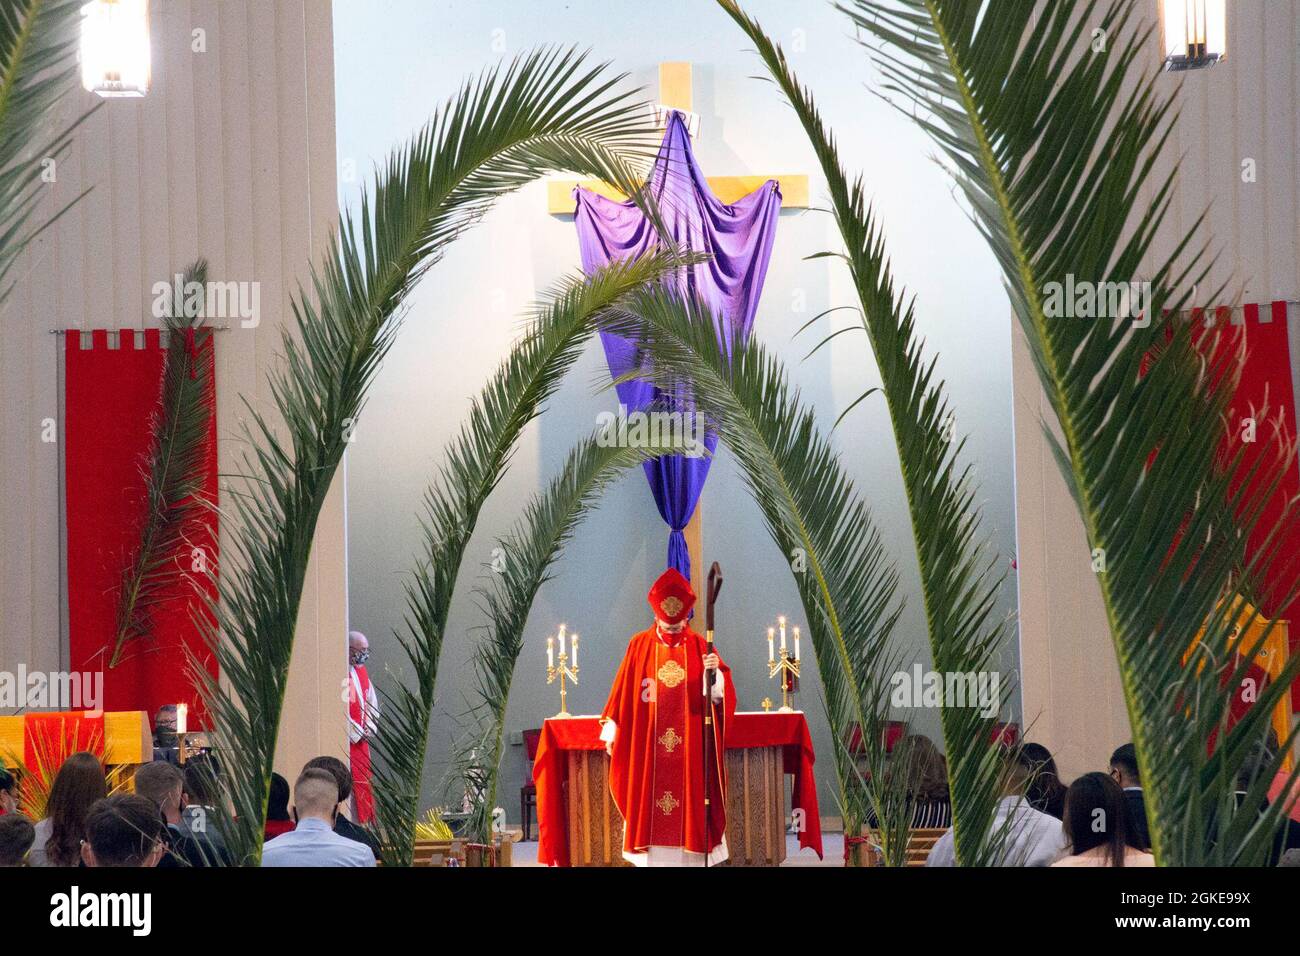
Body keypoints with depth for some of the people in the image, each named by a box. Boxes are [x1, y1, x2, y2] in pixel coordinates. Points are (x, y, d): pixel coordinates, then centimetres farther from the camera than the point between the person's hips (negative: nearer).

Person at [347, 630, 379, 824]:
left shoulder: (361, 672, 14)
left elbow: (372, 704, 21)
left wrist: (369, 728, 5)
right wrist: (357, 732, -13)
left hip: (361, 738, 8)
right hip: (345, 740, -8)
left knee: (364, 784, 10)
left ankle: (368, 826, 14)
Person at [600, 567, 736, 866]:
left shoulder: (699, 646, 3)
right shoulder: (640, 646, 4)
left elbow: (718, 693, -3)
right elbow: (623, 690, 4)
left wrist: (714, 672, -23)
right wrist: (611, 730, 0)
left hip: (690, 746, 0)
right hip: (648, 744, 0)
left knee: (690, 800, -1)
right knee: (649, 800, -2)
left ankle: (691, 857, 2)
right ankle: (653, 857, 1)